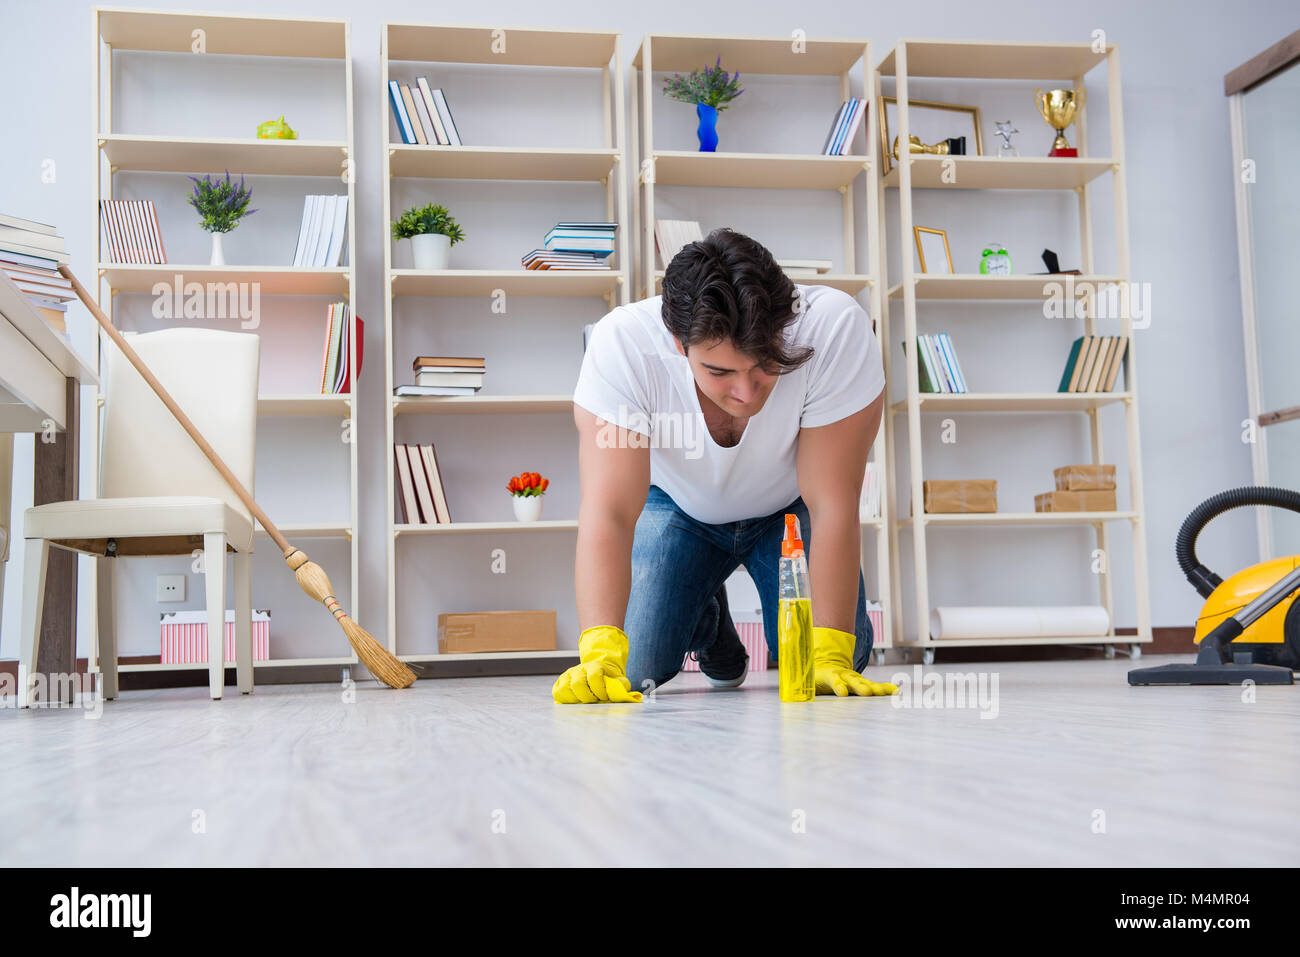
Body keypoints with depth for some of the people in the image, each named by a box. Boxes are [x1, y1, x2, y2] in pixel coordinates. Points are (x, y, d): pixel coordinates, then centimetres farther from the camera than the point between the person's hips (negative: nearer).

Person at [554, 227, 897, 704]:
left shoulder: (838, 329, -37)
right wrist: (600, 650, -54)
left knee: (841, 662, -15)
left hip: (790, 507, 0)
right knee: (638, 667, -14)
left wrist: (830, 654, -37)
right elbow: (608, 511, -40)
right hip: (678, 505, 0)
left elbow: (832, 505, -32)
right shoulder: (622, 343, -36)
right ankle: (708, 622, 21)